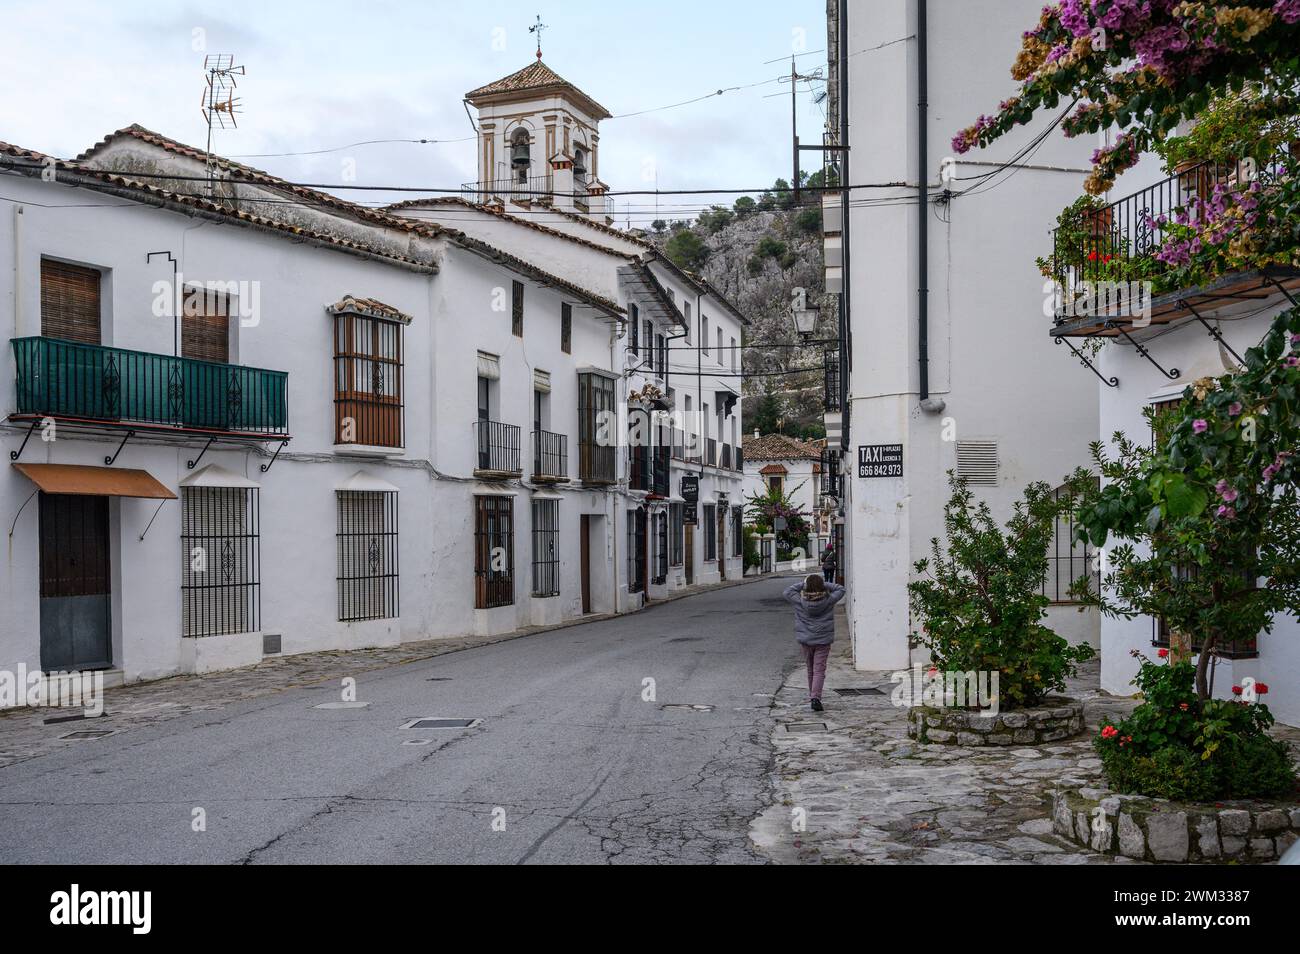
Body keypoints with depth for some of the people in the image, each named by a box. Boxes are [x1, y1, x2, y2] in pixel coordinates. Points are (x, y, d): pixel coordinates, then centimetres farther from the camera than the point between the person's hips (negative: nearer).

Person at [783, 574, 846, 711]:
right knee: (819, 670, -3)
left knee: (810, 669, 17)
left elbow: (787, 592, 4)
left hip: (805, 640, 2)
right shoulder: (828, 600, -10)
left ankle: (812, 696, 28)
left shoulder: (800, 601, -9)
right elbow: (841, 590, 4)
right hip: (823, 640, -2)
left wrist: (802, 584, 2)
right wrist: (825, 584, 1)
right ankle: (815, 697, -18)